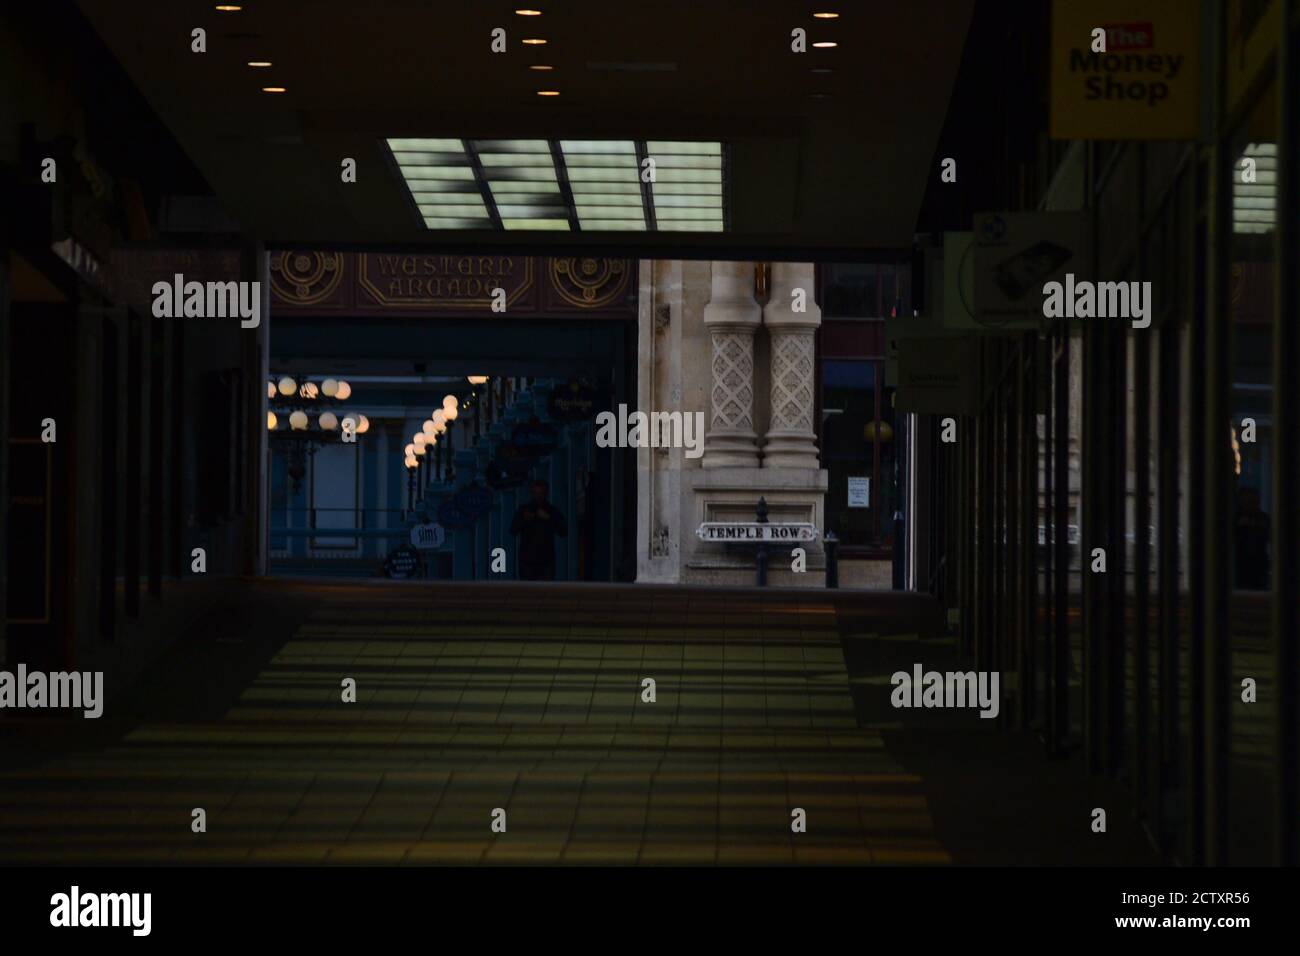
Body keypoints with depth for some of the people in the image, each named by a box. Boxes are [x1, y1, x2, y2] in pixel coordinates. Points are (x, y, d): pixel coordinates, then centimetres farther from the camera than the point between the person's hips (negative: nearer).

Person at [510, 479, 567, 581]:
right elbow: (513, 530, 4)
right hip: (527, 561, 0)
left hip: (546, 561, 0)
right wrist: (524, 520, -15)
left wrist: (548, 518, -12)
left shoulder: (553, 511, 8)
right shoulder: (524, 509, 9)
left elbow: (564, 532, 0)